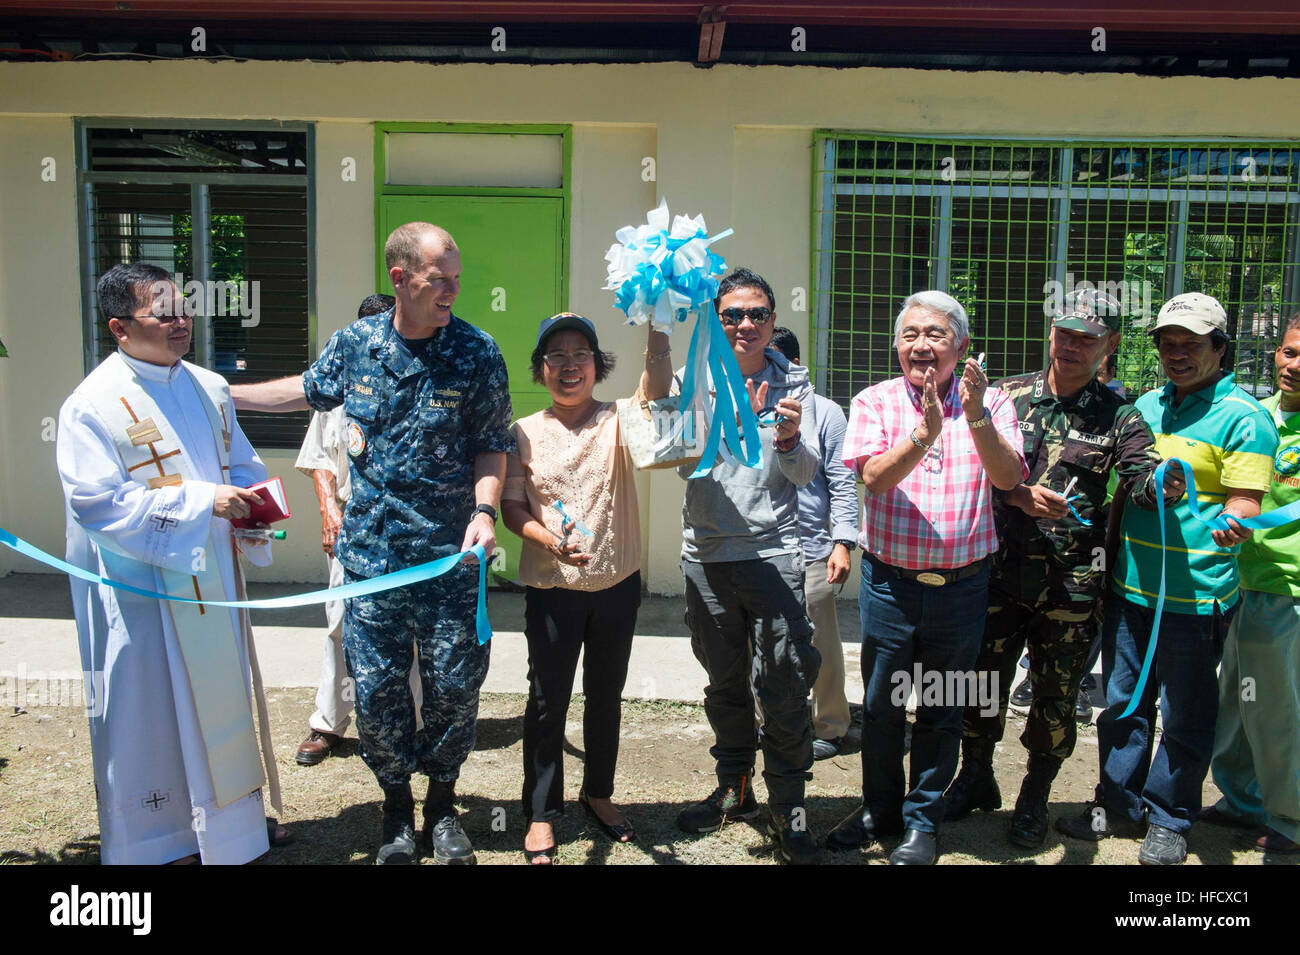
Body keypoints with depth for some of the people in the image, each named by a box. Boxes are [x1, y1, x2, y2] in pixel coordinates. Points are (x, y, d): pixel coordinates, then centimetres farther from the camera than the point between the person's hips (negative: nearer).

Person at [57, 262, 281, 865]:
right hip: (143, 593, -6)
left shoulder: (209, 388, 6)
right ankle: (158, 841, 24)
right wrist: (201, 501, -24)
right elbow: (97, 501, -19)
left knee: (222, 698, 17)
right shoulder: (93, 404, -13)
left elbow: (243, 464, 15)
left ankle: (231, 819, 35)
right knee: (151, 714, 5)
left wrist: (252, 499, -8)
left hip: (212, 579, 6)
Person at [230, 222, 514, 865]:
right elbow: (310, 390, 21)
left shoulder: (476, 353, -6)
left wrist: (484, 509, -17)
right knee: (375, 689, 6)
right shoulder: (356, 343, 1)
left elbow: (492, 445, -1)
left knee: (454, 685, 5)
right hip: (371, 550, 2)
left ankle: (442, 804, 29)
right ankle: (396, 805, 29)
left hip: (450, 553, -2)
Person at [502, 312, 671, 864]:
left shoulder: (619, 420, -1)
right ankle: (542, 812, 22)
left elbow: (656, 390, -20)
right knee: (548, 699, 6)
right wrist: (551, 541, -19)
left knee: (606, 696, 15)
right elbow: (511, 507, 0)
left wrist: (655, 332, -36)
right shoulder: (525, 433, 1)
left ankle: (597, 793, 35)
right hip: (552, 590, -1)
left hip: (617, 585, 1)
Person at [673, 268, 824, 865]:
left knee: (782, 687, -3)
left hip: (773, 552, -2)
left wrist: (787, 439, -24)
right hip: (706, 552, 2)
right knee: (724, 682, 15)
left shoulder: (793, 383, 3)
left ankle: (787, 810, 13)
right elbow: (683, 461, -6)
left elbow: (804, 474, -2)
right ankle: (734, 789, 32)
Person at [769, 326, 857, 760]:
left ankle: (829, 727, 20)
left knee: (819, 645, 3)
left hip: (809, 550, -3)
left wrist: (843, 543, -8)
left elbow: (843, 483, 0)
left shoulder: (823, 412, 2)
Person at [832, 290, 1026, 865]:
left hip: (961, 581, 0)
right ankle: (880, 809, 33)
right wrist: (926, 432, -31)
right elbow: (874, 476, -15)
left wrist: (976, 417, -28)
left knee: (942, 710, 12)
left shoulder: (989, 403, 1)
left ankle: (923, 820, 29)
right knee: (881, 705, 13)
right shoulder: (875, 402, 0)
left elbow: (1008, 477, -13)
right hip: (890, 579, 0)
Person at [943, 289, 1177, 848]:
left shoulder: (1118, 416, 2)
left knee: (1056, 695, 9)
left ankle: (1035, 798, 30)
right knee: (982, 679, 10)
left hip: (1071, 581, 0)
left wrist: (1165, 482, -36)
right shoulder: (1007, 395, 5)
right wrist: (1017, 494, -17)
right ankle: (976, 778, 32)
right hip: (999, 569, 1)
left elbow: (1144, 482, -12)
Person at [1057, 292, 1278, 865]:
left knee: (1185, 717, 9)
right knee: (1123, 702, 16)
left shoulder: (1244, 418, -9)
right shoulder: (1145, 405, 11)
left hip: (1196, 597, -6)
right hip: (1129, 587, 6)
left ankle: (1169, 821, 26)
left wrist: (1230, 528, -36)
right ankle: (1118, 806, 31)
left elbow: (1243, 506, -16)